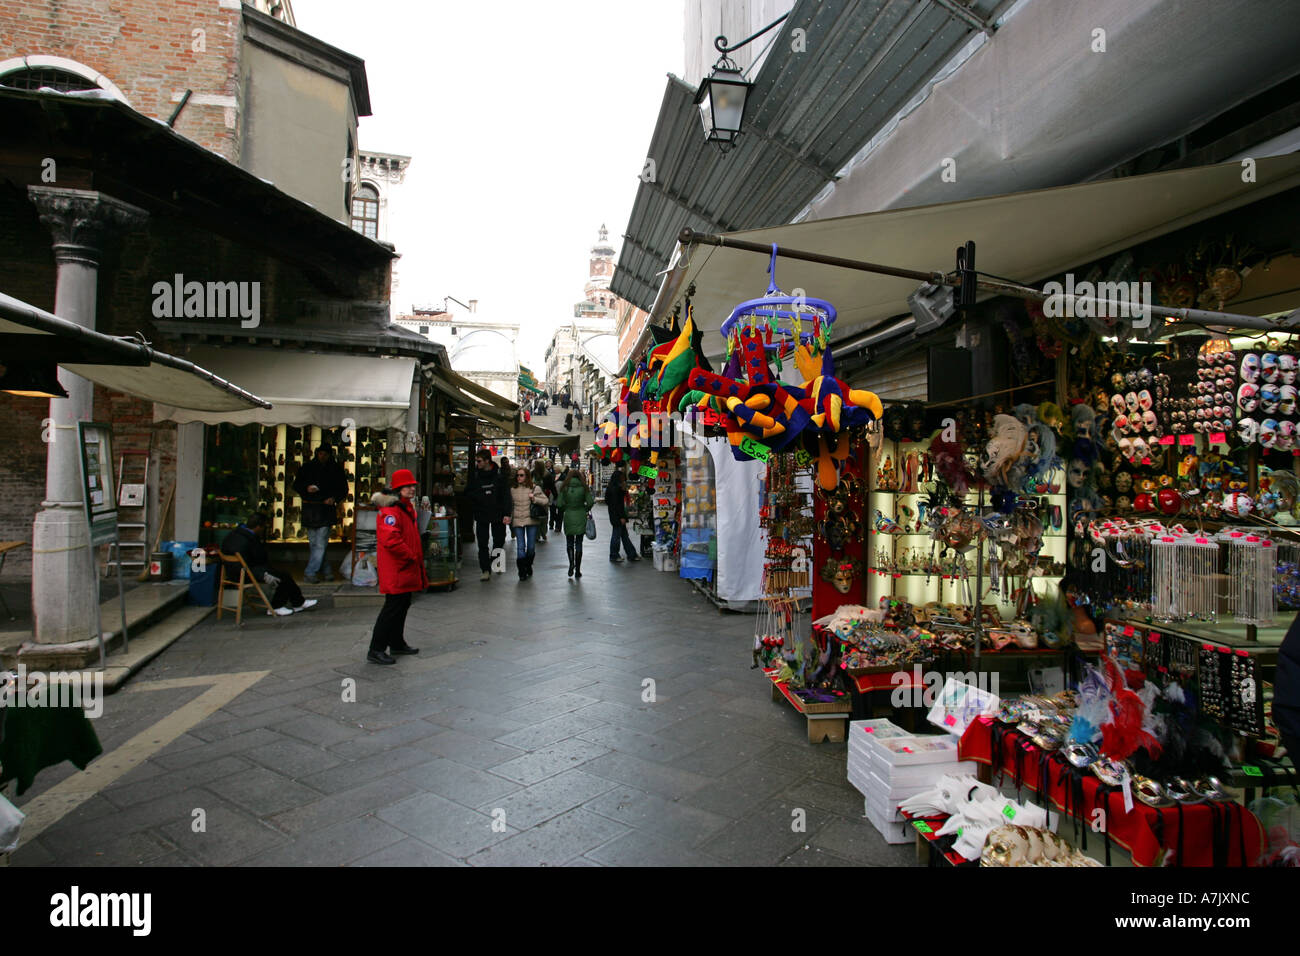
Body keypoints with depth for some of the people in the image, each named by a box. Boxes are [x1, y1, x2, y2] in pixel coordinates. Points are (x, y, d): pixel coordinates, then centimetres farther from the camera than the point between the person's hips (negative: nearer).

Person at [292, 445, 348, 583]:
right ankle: (325, 570, 19)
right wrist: (306, 488, -11)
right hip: (310, 508, 2)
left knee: (320, 544, -10)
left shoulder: (336, 469, 5)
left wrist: (334, 498, -8)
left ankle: (309, 573, -8)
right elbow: (296, 485, 10)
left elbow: (343, 489, 10)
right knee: (313, 543, 7)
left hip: (327, 509, -2)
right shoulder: (307, 468, 7)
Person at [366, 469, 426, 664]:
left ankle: (397, 643, 30)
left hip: (406, 569, 10)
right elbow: (390, 540, -29)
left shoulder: (407, 507, 16)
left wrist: (417, 558, 17)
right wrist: (412, 556, -19)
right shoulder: (391, 510, -19)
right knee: (393, 607, -7)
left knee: (403, 605, 17)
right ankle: (376, 650, -1)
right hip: (395, 570, -10)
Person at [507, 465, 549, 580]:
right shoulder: (512, 489, 7)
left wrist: (534, 498, -12)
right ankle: (522, 572, -1)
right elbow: (511, 506, 16)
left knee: (531, 547, 6)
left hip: (531, 520, -1)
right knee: (520, 547, -6)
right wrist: (509, 516, 6)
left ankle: (528, 567, 28)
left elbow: (545, 500, 2)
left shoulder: (534, 488, 1)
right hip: (517, 521, 1)